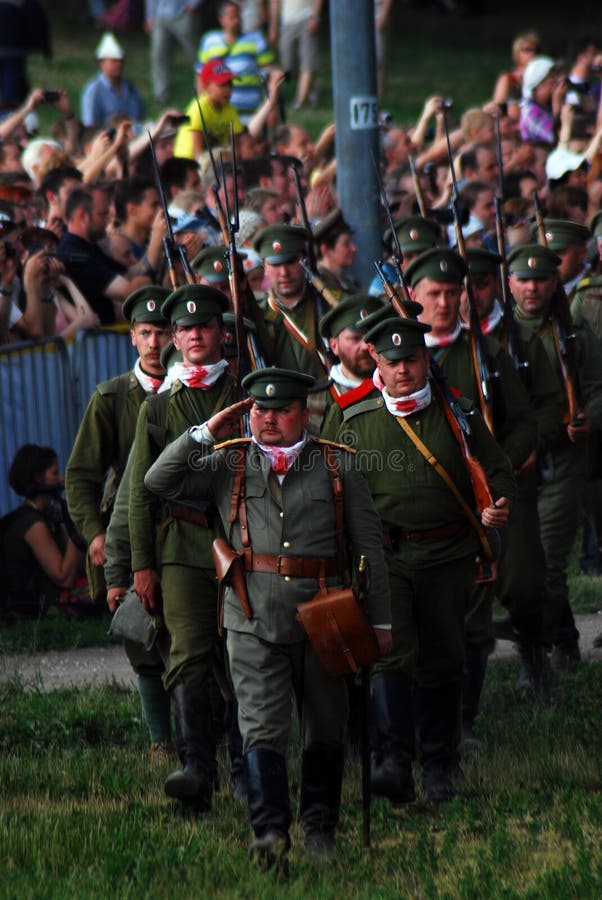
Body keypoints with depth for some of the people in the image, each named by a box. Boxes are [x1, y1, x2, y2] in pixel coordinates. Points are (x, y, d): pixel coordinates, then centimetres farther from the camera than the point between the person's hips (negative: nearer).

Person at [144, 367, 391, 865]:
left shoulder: (339, 464, 9)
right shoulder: (229, 462, 10)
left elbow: (368, 544, 10)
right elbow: (160, 482, 0)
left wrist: (379, 619, 6)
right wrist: (207, 433, -4)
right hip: (254, 617, -1)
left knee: (326, 728, 9)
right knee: (263, 726, -12)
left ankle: (320, 830, 23)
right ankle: (271, 831, -18)